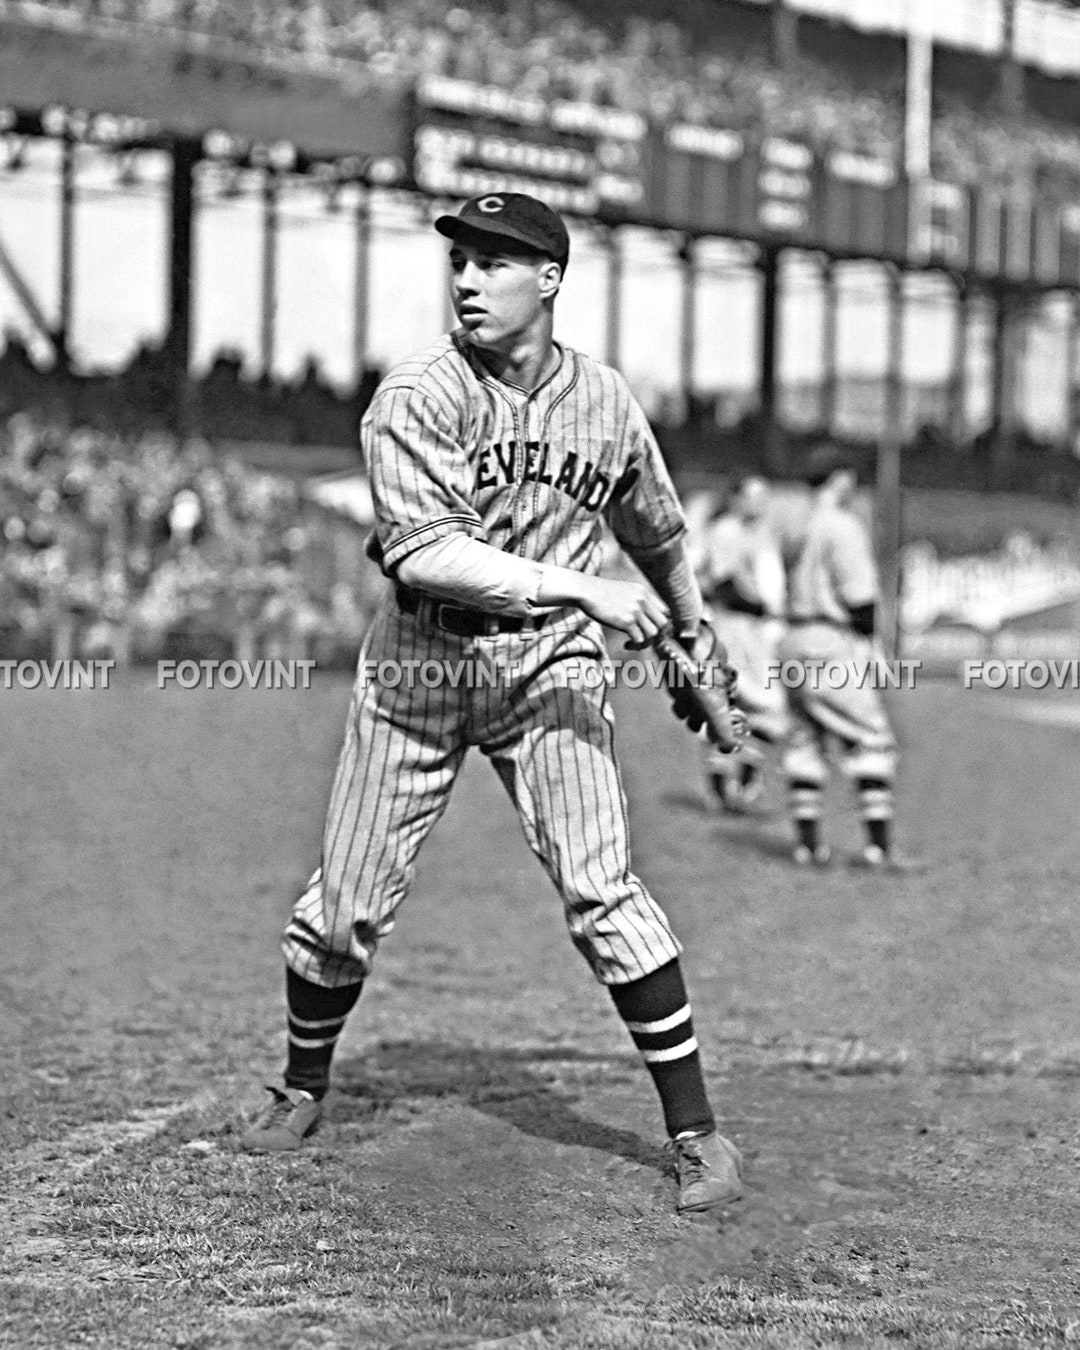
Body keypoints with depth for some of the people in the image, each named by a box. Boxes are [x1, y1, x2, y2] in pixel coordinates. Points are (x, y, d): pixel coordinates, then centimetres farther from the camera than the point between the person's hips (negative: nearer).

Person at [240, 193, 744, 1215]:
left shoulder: (604, 402, -1)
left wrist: (693, 638, 32)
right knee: (346, 904, 4)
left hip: (547, 667, 1)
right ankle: (303, 1087, 31)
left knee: (600, 891, -13)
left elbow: (657, 533, 19)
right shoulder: (417, 396, -13)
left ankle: (695, 1130, -5)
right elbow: (422, 553, -27)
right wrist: (583, 588, -32)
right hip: (417, 666, -1)